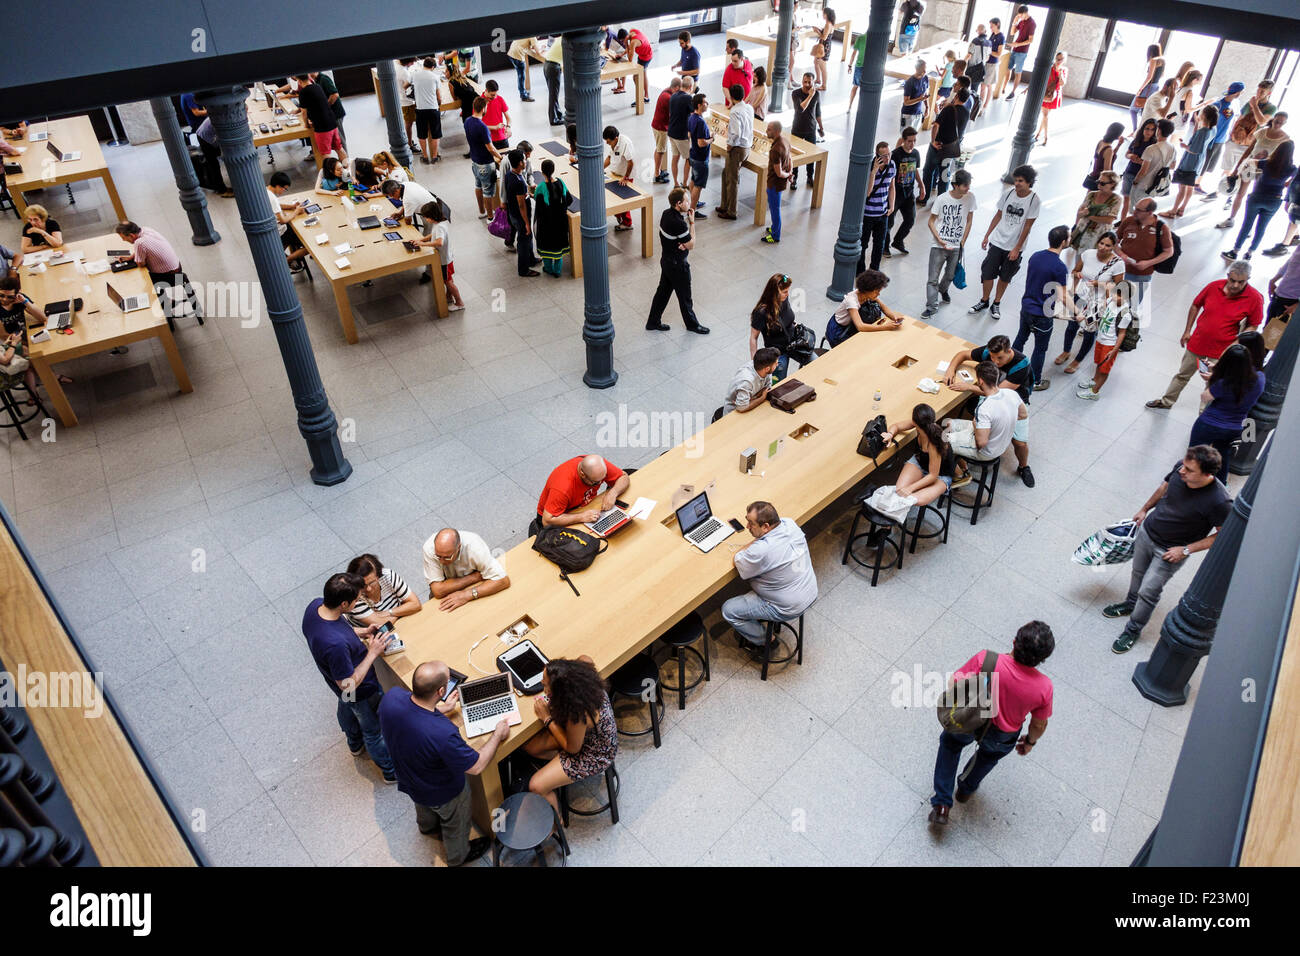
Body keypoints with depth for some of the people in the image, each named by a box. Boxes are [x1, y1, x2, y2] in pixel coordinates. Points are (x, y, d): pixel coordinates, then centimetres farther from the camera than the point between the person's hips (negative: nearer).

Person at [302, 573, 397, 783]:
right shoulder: (335, 644, -47)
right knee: (374, 731, 19)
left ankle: (355, 744, 68)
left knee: (347, 711, 37)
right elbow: (348, 684, -32)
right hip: (360, 691, -8)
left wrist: (360, 632, -9)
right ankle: (392, 771, 46)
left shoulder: (315, 605, -23)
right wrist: (372, 653, -28)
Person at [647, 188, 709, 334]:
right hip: (677, 265, -9)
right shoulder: (678, 223, -32)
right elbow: (691, 245, -19)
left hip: (666, 260, 9)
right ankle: (692, 324, 31)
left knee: (663, 291, 20)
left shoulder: (666, 213, -4)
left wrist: (683, 243, -14)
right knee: (684, 296, 11)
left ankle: (653, 322, 31)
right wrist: (692, 222, -14)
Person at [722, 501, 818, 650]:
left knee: (728, 610, 1)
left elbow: (736, 561, -16)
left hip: (789, 608, -8)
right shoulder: (790, 523, -12)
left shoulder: (761, 550, -37)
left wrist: (755, 541, -11)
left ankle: (762, 642, 22)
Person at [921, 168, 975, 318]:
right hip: (939, 246, -3)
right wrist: (939, 240, -15)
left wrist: (963, 242, 1)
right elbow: (931, 222, -5)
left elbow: (969, 221, 5)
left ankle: (943, 290, 49)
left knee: (950, 275, 18)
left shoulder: (970, 197, -5)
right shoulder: (942, 199, -13)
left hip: (957, 247, 3)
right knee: (933, 278, -4)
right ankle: (932, 307, 6)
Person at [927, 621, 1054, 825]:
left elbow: (954, 684, -23)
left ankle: (941, 805, 30)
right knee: (990, 754, 37)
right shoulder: (1043, 686, -29)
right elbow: (1039, 725, -11)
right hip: (1002, 739, 1)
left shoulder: (986, 659, -37)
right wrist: (1030, 741, 11)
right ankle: (966, 789, 61)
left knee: (950, 743, 32)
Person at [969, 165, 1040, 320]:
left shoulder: (1033, 199, -13)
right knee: (987, 273, 2)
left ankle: (996, 304, 27)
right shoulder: (1008, 192, -5)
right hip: (998, 241, 2)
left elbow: (1027, 226, -10)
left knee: (1005, 277, 10)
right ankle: (984, 302, 21)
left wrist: (1017, 249, -11)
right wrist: (987, 236, 8)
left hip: (1014, 246, -2)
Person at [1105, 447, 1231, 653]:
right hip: (1147, 531, 5)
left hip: (1170, 551, -5)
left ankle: (1133, 629, 30)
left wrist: (1186, 550, -19)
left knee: (1148, 591, 6)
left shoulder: (1219, 502, -34)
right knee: (1138, 573, 28)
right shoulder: (1181, 468, -19)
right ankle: (1131, 603, 56)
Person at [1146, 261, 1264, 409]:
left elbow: (1253, 325, -6)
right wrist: (1187, 331, 7)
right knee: (1182, 375, 21)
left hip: (1221, 352, -3)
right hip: (1197, 343, 3)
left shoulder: (1255, 298, -17)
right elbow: (1196, 306, 5)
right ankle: (1166, 401, 40)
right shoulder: (1214, 286, -11)